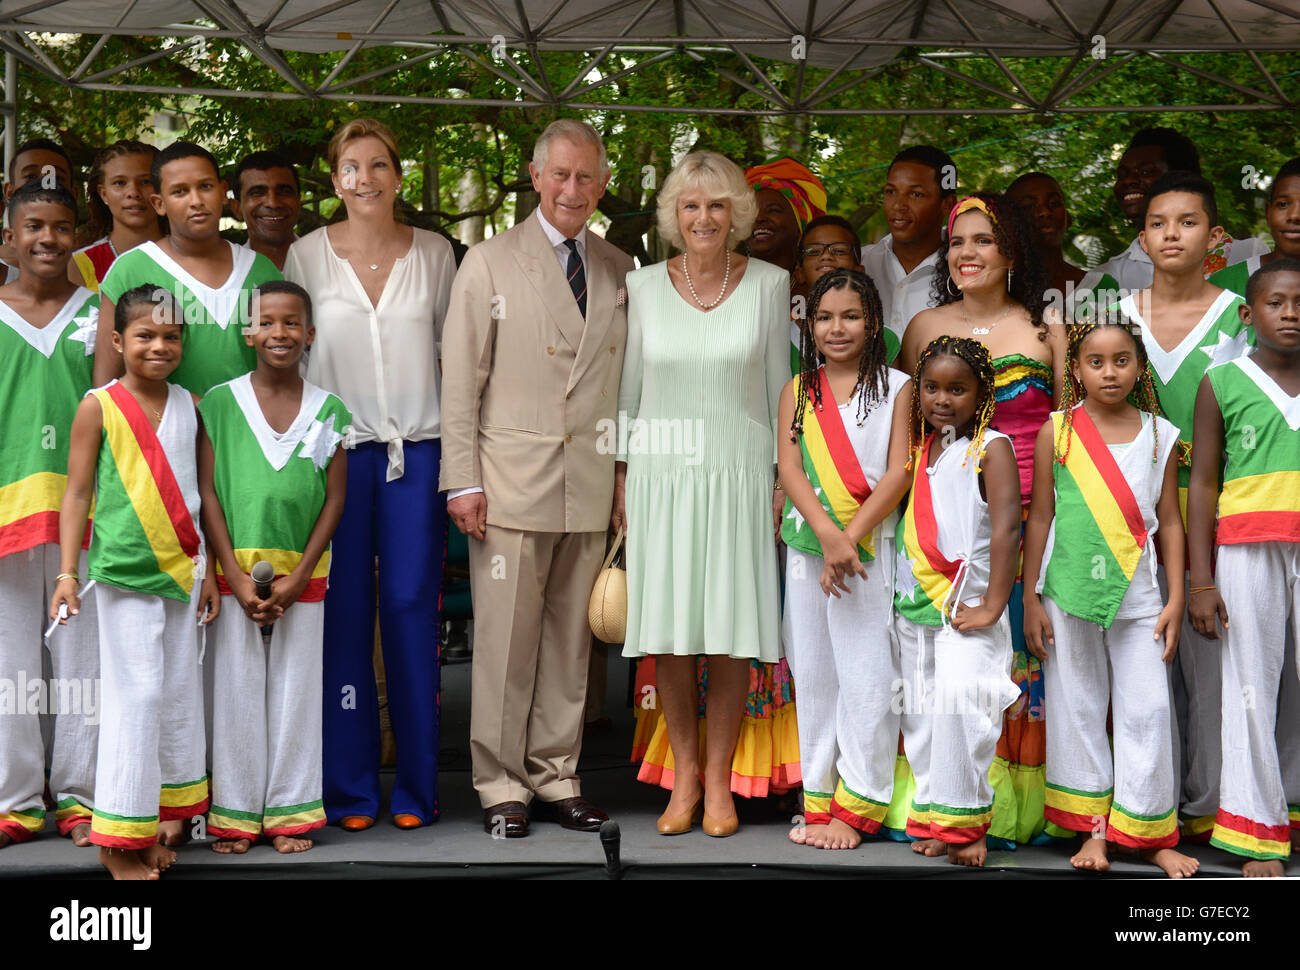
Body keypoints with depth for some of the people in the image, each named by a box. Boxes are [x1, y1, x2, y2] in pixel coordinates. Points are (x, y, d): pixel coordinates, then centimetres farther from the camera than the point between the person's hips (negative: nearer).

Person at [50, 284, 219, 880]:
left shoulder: (188, 405, 8)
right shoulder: (99, 408, -5)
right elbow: (77, 494, -4)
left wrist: (208, 570, 14)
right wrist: (67, 573, -10)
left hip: (182, 571, 5)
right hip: (125, 574, -5)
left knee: (181, 691, 10)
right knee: (136, 695, -4)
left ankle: (169, 811, 25)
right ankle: (120, 839, 5)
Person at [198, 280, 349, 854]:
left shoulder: (327, 409, 3)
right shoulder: (219, 403, 0)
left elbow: (335, 498, 1)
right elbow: (207, 493, -2)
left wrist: (297, 577, -8)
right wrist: (236, 578, -9)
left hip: (303, 574, 1)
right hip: (235, 572, -1)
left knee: (296, 691, 7)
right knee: (236, 691, 5)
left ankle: (290, 812, 18)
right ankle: (235, 814, 16)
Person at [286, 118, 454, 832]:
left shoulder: (433, 254, 6)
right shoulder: (307, 255, 3)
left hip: (417, 450, 1)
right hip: (338, 450, 0)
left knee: (412, 611, 1)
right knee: (344, 615, 1)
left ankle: (416, 786, 12)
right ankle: (349, 787, 13)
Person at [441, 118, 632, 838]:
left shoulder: (618, 269, 12)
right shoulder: (490, 262, 1)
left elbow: (623, 380, 14)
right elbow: (460, 380, -2)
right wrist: (462, 480, -8)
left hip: (590, 487, 4)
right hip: (513, 482, -4)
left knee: (571, 639, 10)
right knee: (506, 639, 0)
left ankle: (557, 778, 21)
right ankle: (501, 785, 12)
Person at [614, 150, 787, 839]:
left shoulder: (769, 285, 3)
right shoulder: (643, 287, 5)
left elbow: (779, 387, 6)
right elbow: (629, 386, 10)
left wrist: (783, 477, 3)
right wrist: (622, 474, 6)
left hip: (738, 472, -1)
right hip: (661, 472, 1)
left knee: (730, 632, 0)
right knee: (669, 632, 2)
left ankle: (718, 779, 14)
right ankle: (684, 775, 17)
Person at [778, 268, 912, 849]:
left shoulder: (896, 388, 3)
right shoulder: (798, 390, 11)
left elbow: (899, 472, -6)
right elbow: (789, 467, -1)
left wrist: (850, 537, -15)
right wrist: (827, 534, -16)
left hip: (871, 548, -3)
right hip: (807, 545, 3)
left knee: (867, 679, -4)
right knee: (814, 676, 8)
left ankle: (857, 807, 5)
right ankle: (818, 801, 17)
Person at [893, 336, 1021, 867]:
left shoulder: (992, 447, -8)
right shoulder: (920, 447, 12)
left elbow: (1006, 527, -17)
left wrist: (993, 605, -21)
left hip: (965, 606, -7)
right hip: (914, 604, 7)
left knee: (958, 702, -16)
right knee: (920, 713, 9)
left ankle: (965, 822, -3)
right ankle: (932, 819, 19)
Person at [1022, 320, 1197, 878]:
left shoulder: (1159, 435, 5)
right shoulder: (1057, 431, 0)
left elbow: (1169, 521, 8)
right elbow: (1040, 517, 2)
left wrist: (1176, 599, 2)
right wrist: (1030, 600, 0)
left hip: (1137, 594, 1)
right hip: (1069, 591, -1)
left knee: (1146, 711, 2)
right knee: (1077, 710, 5)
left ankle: (1148, 832, 15)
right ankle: (1093, 827, 17)